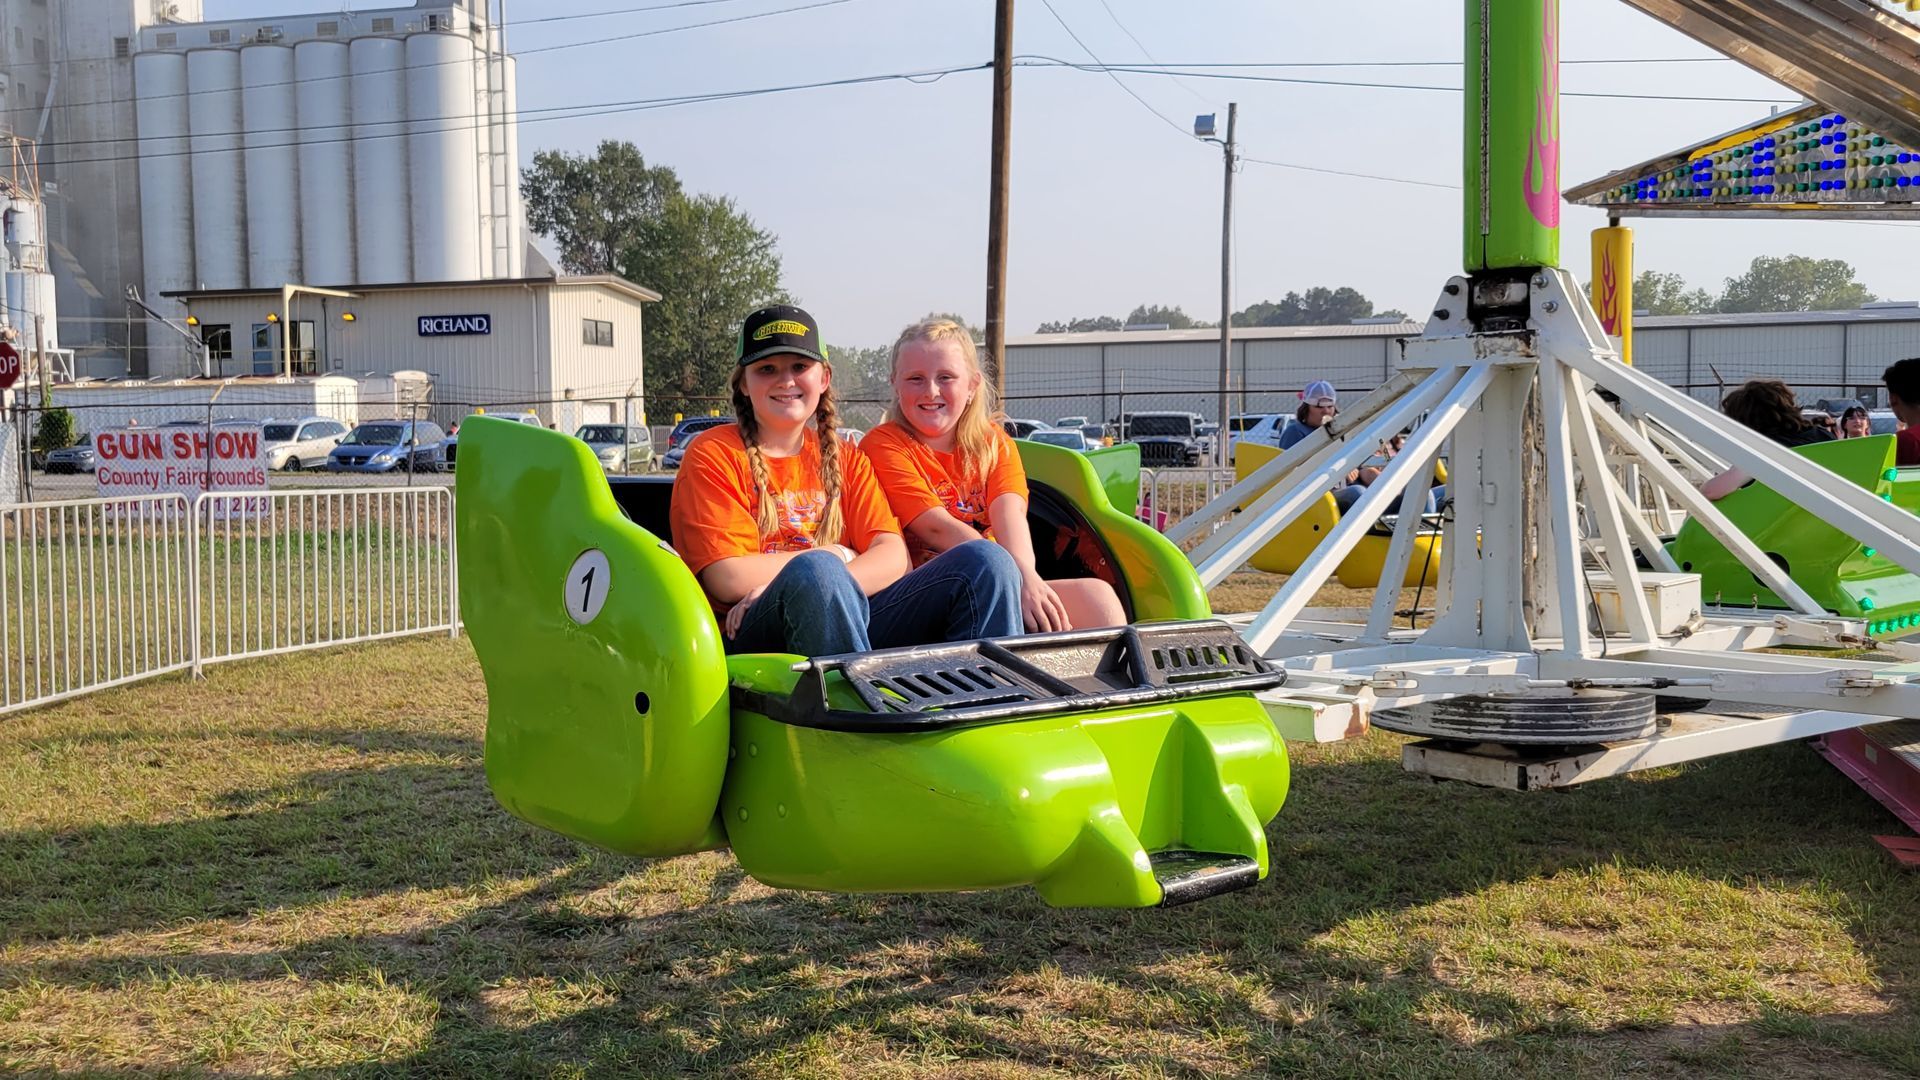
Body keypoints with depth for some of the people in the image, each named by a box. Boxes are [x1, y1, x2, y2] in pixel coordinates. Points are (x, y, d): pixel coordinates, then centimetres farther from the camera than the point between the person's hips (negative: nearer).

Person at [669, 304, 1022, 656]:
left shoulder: (845, 458, 19)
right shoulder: (712, 454, 4)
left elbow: (893, 555, 2)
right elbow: (730, 579, -9)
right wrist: (834, 557, 1)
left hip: (853, 620, 5)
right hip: (751, 641, -5)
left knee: (985, 560, -14)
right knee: (817, 567, -39)